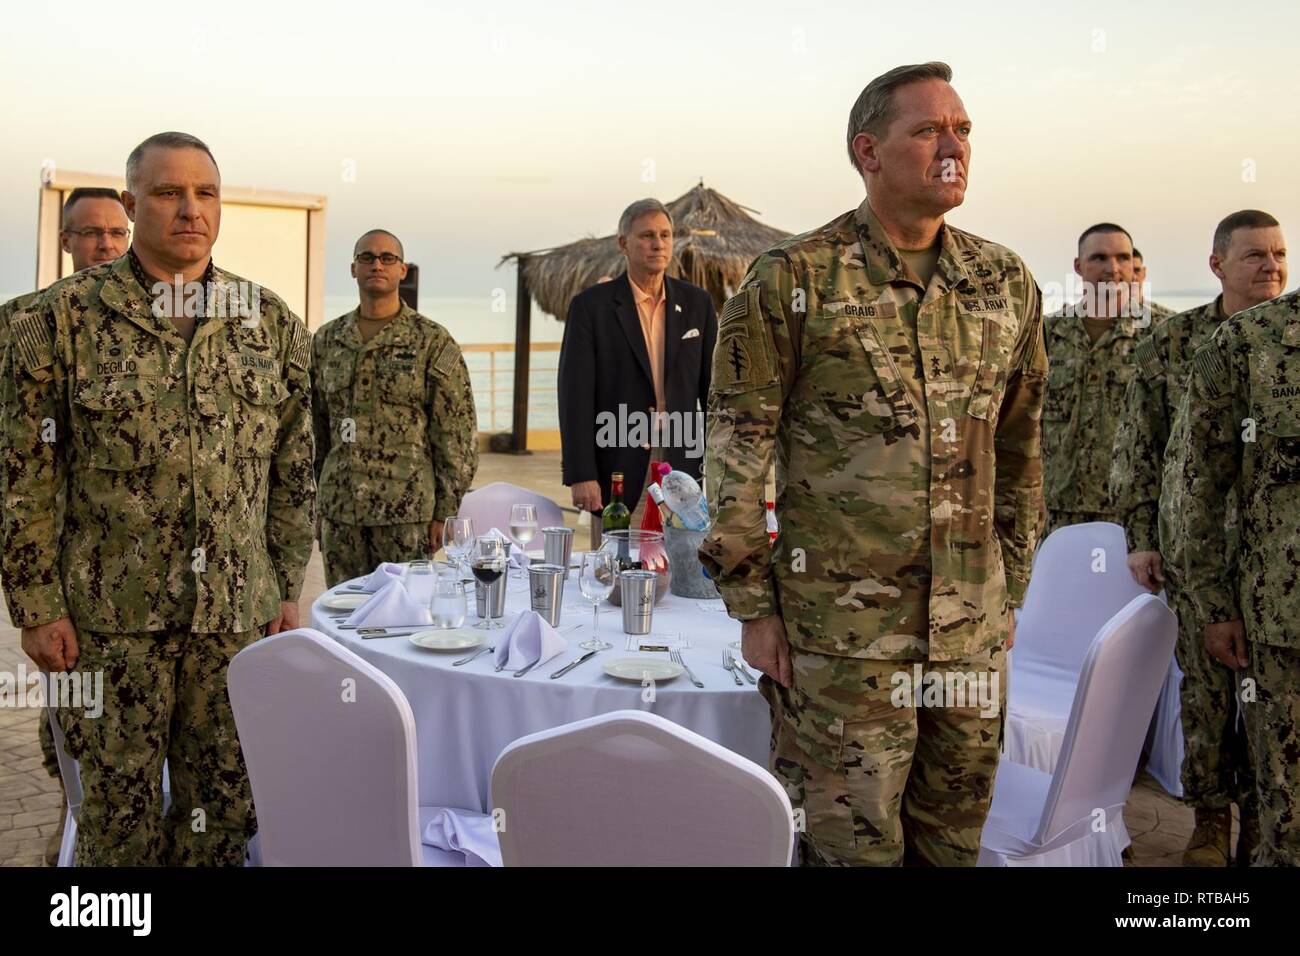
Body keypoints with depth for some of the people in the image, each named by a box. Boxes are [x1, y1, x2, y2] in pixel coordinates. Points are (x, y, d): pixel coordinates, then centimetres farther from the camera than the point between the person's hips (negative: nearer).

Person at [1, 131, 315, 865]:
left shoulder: (272, 321, 4)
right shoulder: (65, 316, -4)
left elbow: (294, 469, 8)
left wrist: (288, 590, 6)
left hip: (239, 612, 2)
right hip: (110, 614, -2)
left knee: (226, 804, 12)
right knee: (120, 806, 10)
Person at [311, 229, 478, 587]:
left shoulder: (433, 342, -3)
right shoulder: (326, 340, 10)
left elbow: (457, 436, -4)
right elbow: (317, 427, 15)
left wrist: (444, 513, -7)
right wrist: (314, 502, 13)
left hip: (407, 511, -4)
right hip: (339, 510, 4)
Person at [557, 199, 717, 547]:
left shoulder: (697, 303, 9)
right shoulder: (591, 306, -1)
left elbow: (713, 388, 9)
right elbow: (575, 394, -5)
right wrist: (581, 475, -11)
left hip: (683, 466, 3)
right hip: (619, 471, -2)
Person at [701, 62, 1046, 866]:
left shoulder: (1007, 283, 6)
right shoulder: (794, 280, -8)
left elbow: (1020, 451, 14)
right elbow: (738, 451, -7)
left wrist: (1014, 590, 14)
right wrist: (753, 606, -8)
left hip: (973, 626, 5)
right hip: (842, 622, -4)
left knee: (954, 836, 18)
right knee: (855, 840, 7)